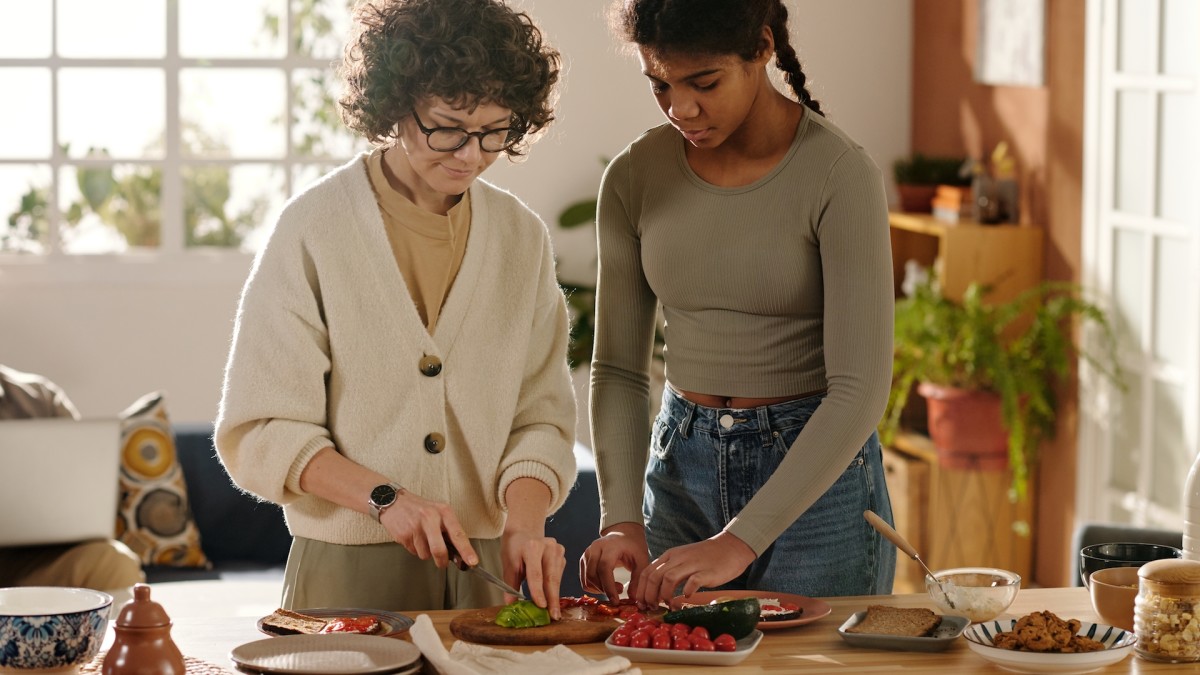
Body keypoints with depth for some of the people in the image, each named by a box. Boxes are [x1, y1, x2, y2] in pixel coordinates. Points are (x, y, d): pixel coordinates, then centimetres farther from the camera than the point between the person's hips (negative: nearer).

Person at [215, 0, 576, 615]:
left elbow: (539, 416, 4)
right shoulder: (314, 229, -7)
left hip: (481, 574, 4)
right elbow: (260, 432, -8)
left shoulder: (522, 237, 5)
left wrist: (524, 525, -15)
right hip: (347, 573, -3)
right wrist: (384, 498, -21)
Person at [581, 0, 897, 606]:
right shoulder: (634, 177, -3)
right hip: (681, 465, 4)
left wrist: (739, 542, -28)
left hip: (819, 473, -4)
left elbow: (860, 389, -21)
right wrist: (622, 518, -13)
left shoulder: (838, 175, -17)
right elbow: (618, 368, 2)